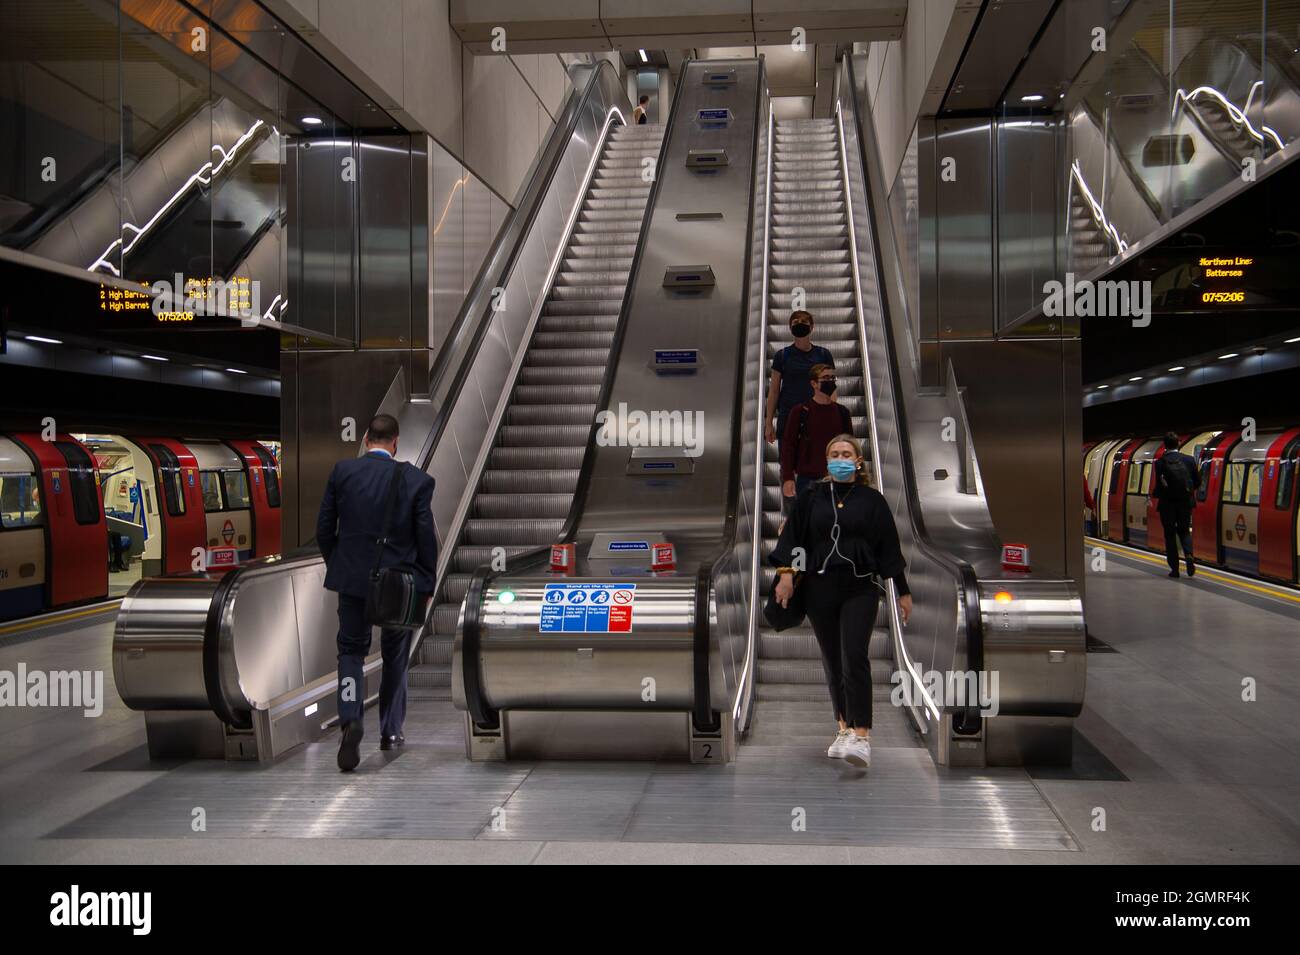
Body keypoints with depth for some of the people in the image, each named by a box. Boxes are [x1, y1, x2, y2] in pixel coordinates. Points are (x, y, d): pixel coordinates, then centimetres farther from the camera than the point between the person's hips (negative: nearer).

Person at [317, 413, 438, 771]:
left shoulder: (342, 470, -6)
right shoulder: (416, 480, -9)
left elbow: (324, 527, -1)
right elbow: (426, 538, -5)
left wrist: (335, 564, 15)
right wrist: (426, 584, 7)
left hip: (352, 578, 0)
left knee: (351, 651, 11)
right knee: (395, 657, 17)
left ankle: (351, 722, -12)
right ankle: (390, 730, 25)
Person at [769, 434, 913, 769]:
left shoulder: (871, 499, 4)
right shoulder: (811, 496, 7)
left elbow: (888, 546, 5)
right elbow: (792, 534, 5)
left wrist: (903, 591, 7)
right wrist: (786, 572, -9)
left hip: (860, 588, -2)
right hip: (819, 589, 3)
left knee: (854, 657, -15)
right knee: (832, 662, 8)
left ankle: (861, 735, -17)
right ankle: (844, 728, 21)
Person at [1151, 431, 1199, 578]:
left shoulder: (1160, 462, -12)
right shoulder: (1189, 460, -2)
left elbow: (1159, 484, -15)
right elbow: (1197, 482, 3)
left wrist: (1154, 494, 6)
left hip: (1167, 504, -2)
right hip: (1185, 502, 2)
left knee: (1170, 534, 9)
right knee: (1184, 531, 18)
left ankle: (1174, 569, 9)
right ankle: (1189, 555, -10)